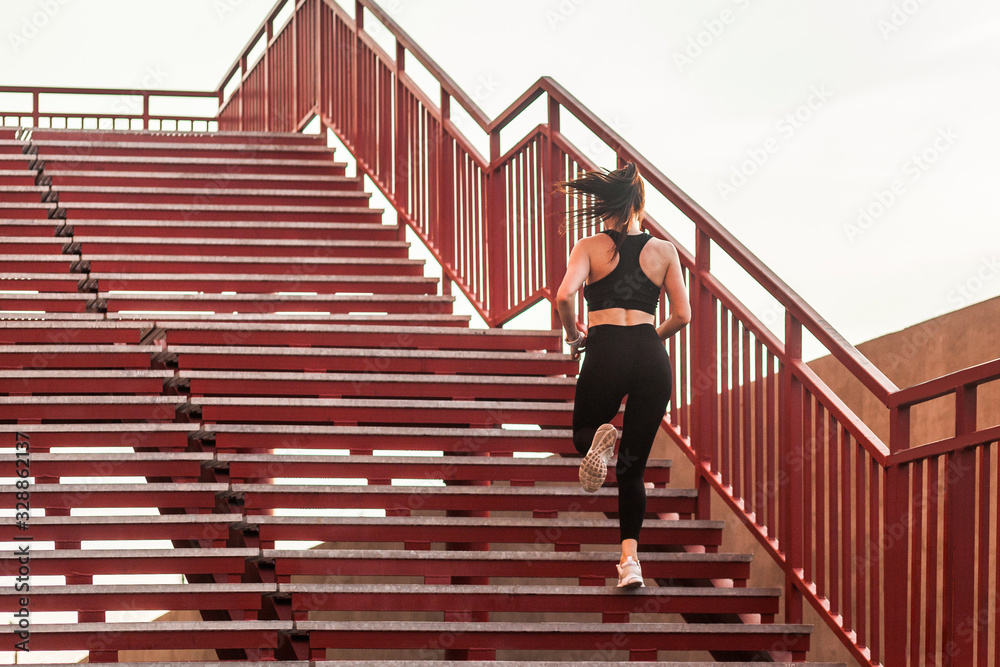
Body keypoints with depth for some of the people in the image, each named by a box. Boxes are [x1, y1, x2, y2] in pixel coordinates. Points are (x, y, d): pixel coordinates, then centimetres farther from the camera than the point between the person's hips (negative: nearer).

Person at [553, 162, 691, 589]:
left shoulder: (590, 248, 5)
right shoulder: (664, 251, 10)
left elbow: (565, 295, -11)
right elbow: (682, 315, 6)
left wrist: (573, 335, 7)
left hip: (606, 351, -2)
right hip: (651, 357, 2)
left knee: (582, 432, 26)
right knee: (633, 467, 10)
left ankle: (598, 440, -13)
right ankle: (630, 558, -7)